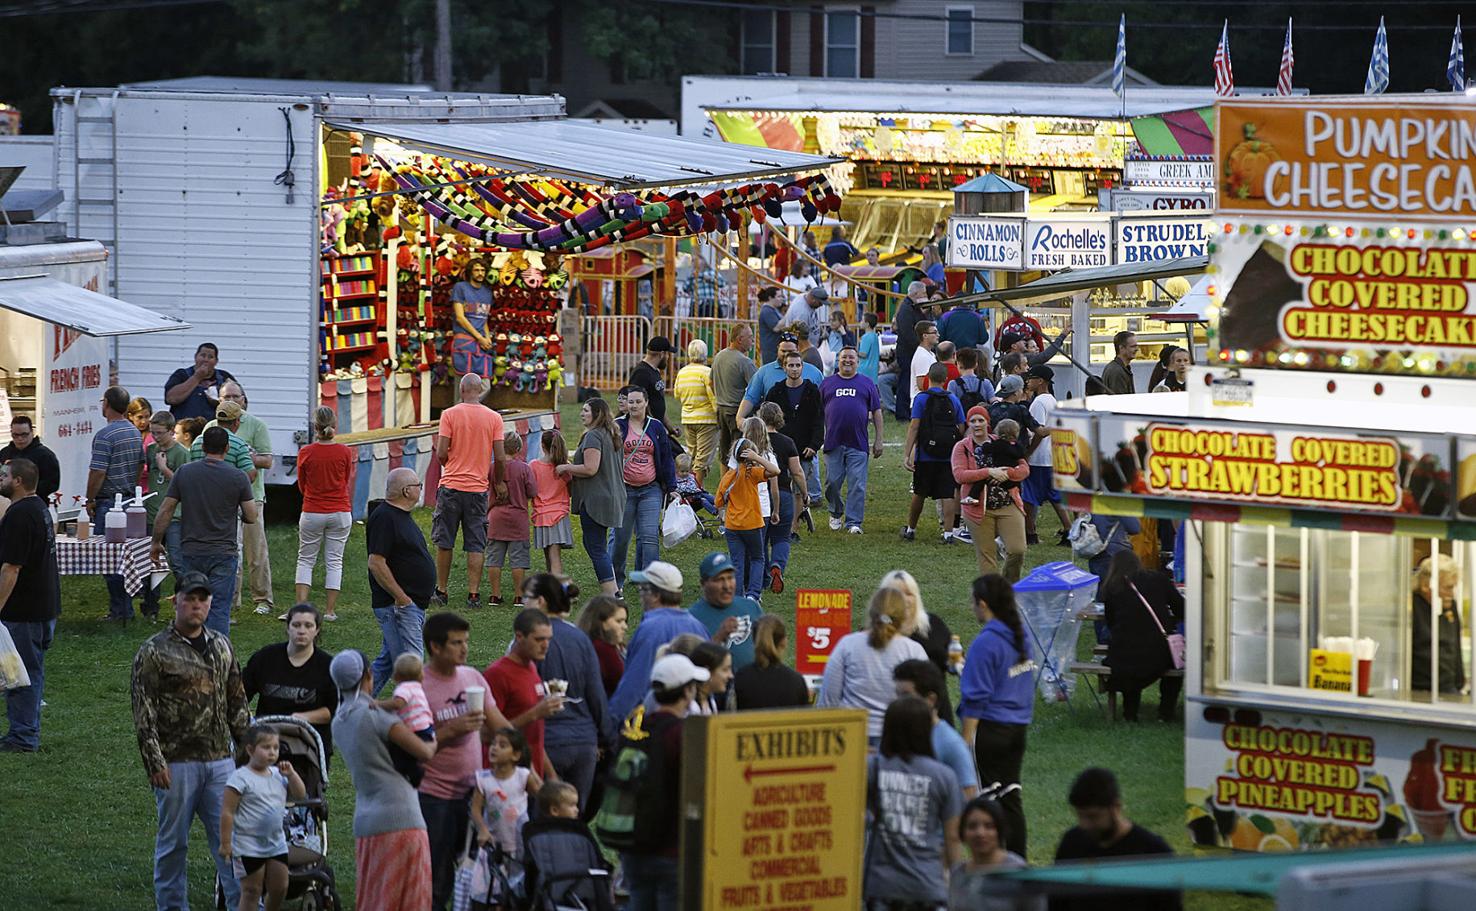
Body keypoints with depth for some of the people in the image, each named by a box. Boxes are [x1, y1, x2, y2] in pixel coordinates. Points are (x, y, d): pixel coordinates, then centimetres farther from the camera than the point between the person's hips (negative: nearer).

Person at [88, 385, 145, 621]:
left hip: (109, 502, -8)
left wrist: (90, 500, -7)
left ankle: (120, 610, -5)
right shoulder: (136, 433, 10)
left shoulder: (105, 436, -16)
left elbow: (98, 472, -18)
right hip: (130, 499, 8)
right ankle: (126, 607, 16)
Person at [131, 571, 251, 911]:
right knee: (173, 842, 4)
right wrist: (155, 763, -13)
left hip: (220, 759, 4)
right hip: (177, 763, -4)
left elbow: (237, 704, 19)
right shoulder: (154, 652, -4)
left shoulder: (221, 647, 12)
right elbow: (144, 714, -7)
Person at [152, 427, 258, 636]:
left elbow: (165, 511, 2)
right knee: (219, 610, -1)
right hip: (223, 554, -2)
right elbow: (251, 517, -2)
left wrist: (156, 543, 13)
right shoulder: (237, 478, -5)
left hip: (190, 553, 2)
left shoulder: (184, 473, 0)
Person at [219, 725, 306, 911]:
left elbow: (300, 795, 8)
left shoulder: (277, 775, 7)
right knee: (251, 891, -1)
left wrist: (291, 774, -7)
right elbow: (227, 812, -14)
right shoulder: (241, 777, -14)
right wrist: (225, 843, -16)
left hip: (276, 844, 6)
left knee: (279, 888, 10)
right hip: (249, 845, -6)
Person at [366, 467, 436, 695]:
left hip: (412, 605, 10)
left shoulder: (401, 515, 16)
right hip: (398, 605, -10)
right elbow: (376, 563, -22)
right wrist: (402, 598, -21)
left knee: (387, 661, 15)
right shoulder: (384, 518, -16)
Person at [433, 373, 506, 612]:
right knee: (476, 545, 4)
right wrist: (499, 482, 15)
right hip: (478, 488, 1)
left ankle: (441, 591, 15)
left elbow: (441, 454, -9)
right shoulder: (494, 418, 0)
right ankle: (473, 595, 1)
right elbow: (500, 458, -2)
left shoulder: (450, 415, -6)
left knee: (444, 542, 10)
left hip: (451, 486, -1)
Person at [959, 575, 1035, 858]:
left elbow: (977, 697, -17)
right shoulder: (1021, 635, 7)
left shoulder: (985, 643, -16)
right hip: (1018, 728, 8)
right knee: (1011, 797, 14)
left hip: (990, 728, -8)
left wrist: (967, 738, -13)